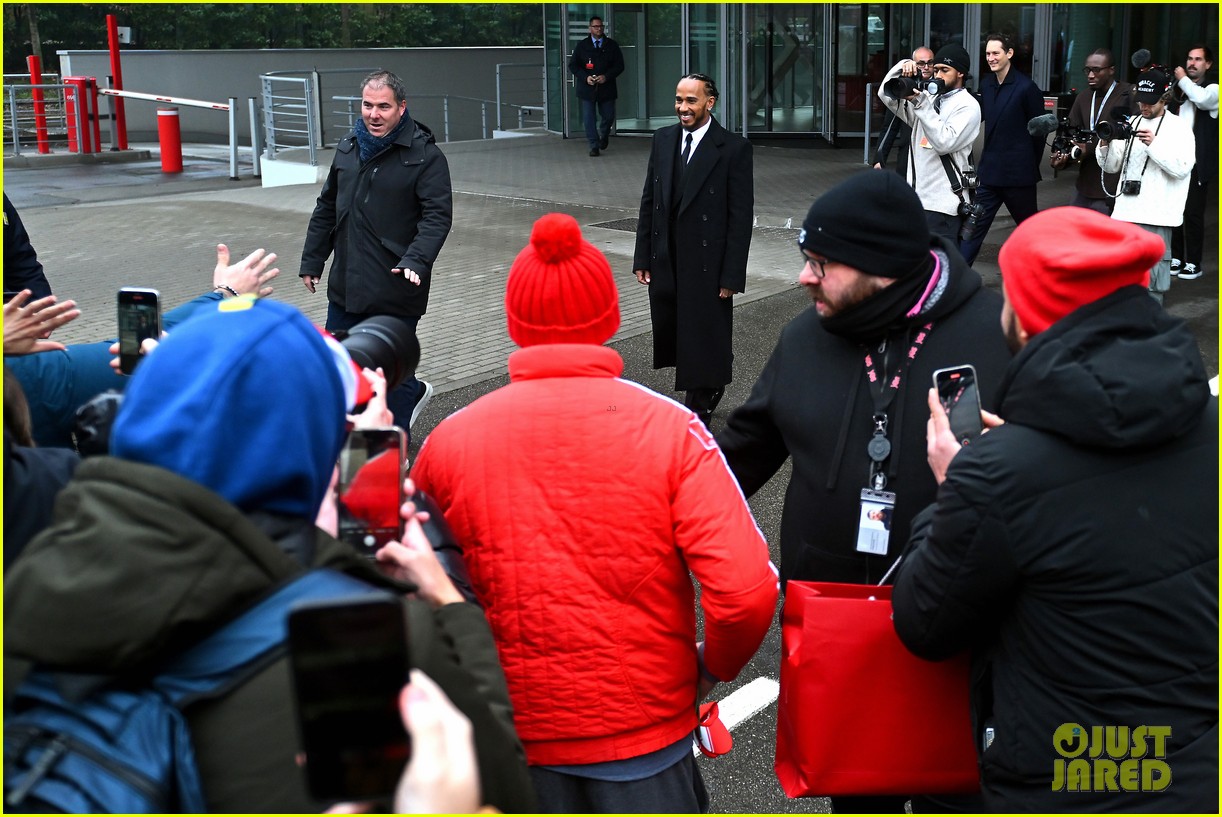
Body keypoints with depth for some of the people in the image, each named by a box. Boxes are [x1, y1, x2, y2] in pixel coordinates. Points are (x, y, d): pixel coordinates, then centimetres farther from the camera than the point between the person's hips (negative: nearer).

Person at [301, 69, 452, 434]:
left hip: (396, 292, -7)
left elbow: (438, 215, -15)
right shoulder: (348, 148, 11)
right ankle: (413, 392, 37)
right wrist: (312, 260, 19)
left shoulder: (425, 155, -9)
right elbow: (327, 208, 20)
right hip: (346, 285, 7)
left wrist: (416, 260, -30)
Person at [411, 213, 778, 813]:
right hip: (647, 730, -1)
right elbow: (746, 589, -20)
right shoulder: (670, 430, -13)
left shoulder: (449, 442, -8)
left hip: (510, 737, 2)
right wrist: (713, 666, 0)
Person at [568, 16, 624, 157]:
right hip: (587, 88, -1)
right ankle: (594, 146, 3)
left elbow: (619, 65, 3)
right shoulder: (581, 45, 4)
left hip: (606, 87, 1)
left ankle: (604, 136, 38)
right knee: (589, 118, -5)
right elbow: (573, 65, 3)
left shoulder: (612, 45, 5)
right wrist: (585, 77, -13)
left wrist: (606, 76, -13)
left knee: (608, 117, 7)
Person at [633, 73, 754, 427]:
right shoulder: (663, 139, 7)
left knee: (704, 343, 4)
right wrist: (642, 257, 8)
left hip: (707, 267, -5)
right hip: (664, 264, 5)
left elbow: (741, 216, -10)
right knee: (671, 341, 12)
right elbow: (649, 200, 11)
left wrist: (731, 276, -13)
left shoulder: (734, 148, -9)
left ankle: (698, 415, 19)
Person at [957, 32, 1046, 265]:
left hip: (1018, 174, -5)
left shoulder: (1026, 88, -10)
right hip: (989, 171, 5)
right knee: (974, 226, 0)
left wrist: (1030, 165, 2)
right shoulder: (986, 84, 7)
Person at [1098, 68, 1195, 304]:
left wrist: (1154, 144, -19)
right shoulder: (1130, 123, 16)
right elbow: (1112, 166, 16)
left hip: (1156, 214, -5)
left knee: (1154, 268, -5)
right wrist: (1106, 143, -3)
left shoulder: (1178, 128, 0)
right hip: (1126, 211, 5)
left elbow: (1182, 167, -12)